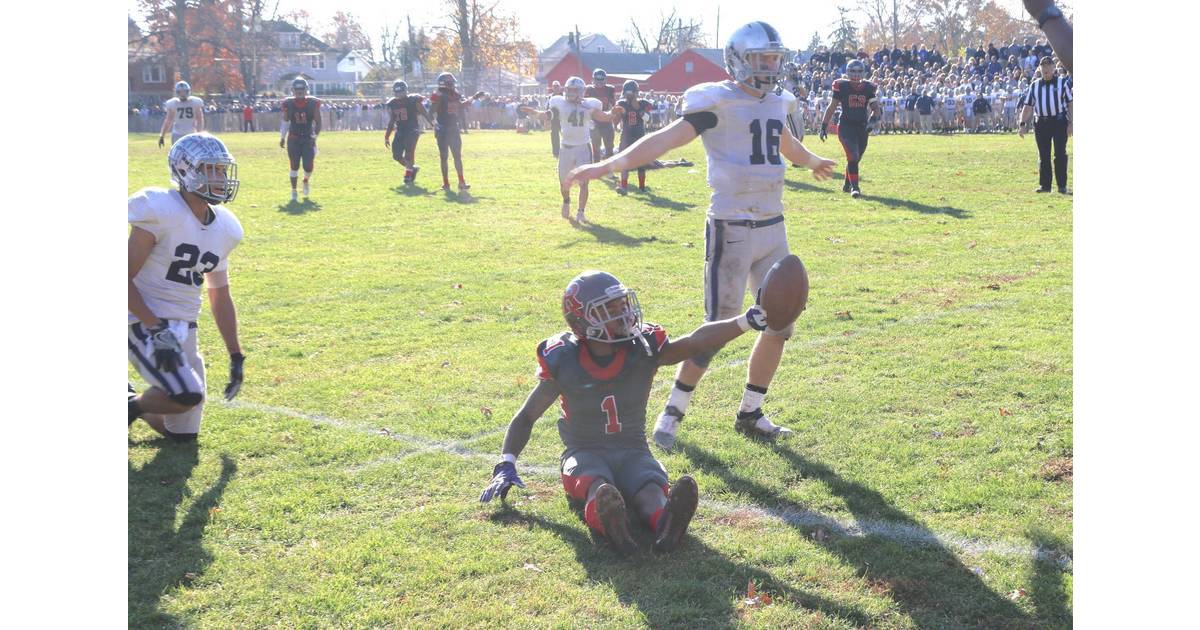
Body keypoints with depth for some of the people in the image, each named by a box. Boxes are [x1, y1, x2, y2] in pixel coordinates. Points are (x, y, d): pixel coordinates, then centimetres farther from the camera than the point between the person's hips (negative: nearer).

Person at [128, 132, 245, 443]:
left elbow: (220, 295, 16)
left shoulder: (223, 228, 6)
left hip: (184, 330, 7)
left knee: (184, 434, 9)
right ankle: (130, 405, 2)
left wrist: (236, 356, 15)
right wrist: (156, 329, -24)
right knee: (188, 395, -28)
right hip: (145, 322, -7)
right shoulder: (161, 213, -16)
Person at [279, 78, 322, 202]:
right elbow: (285, 121, 10)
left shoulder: (313, 103, -6)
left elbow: (318, 122, 0)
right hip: (293, 139, 0)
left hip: (308, 139, 0)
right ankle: (293, 190, 16)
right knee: (294, 166, 0)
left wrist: (314, 136, -8)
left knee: (308, 167, -5)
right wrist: (282, 137, 8)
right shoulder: (288, 104, -3)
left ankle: (306, 181, 29)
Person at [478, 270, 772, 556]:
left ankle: (664, 524, -66)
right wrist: (506, 465, -8)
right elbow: (526, 417, 4)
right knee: (597, 486, -37)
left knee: (651, 486, -33)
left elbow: (696, 341, -21)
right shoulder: (563, 363, -8)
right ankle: (608, 525, -70)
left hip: (632, 451, 2)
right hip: (585, 454, -2)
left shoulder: (644, 348, -5)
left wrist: (745, 322, -35)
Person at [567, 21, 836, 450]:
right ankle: (673, 412, 12)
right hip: (732, 231, -7)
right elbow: (666, 138, -21)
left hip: (773, 227, 8)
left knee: (779, 325, 9)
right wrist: (609, 165, -34)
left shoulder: (775, 104, 13)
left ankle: (750, 414, 24)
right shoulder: (718, 103, -10)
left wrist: (812, 162, 56)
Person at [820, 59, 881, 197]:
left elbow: (875, 109, 7)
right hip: (846, 127, -4)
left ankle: (847, 185, 31)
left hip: (862, 127, 4)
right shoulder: (842, 86, -4)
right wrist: (824, 126, 2)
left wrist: (872, 121, -13)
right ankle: (855, 187, -11)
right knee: (853, 156, -16)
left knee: (855, 158, 12)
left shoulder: (868, 87, 4)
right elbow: (831, 108, 3)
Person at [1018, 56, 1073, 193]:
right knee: (1043, 155, 6)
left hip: (1059, 122, -3)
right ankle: (1044, 185, 12)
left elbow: (1071, 103, 3)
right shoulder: (1034, 85, 12)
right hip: (1041, 123, 3)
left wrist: (1071, 123, -6)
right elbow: (1027, 105, 12)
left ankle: (1062, 185, 2)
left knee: (1060, 154, -3)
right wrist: (1023, 124, 1)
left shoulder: (1063, 83, 5)